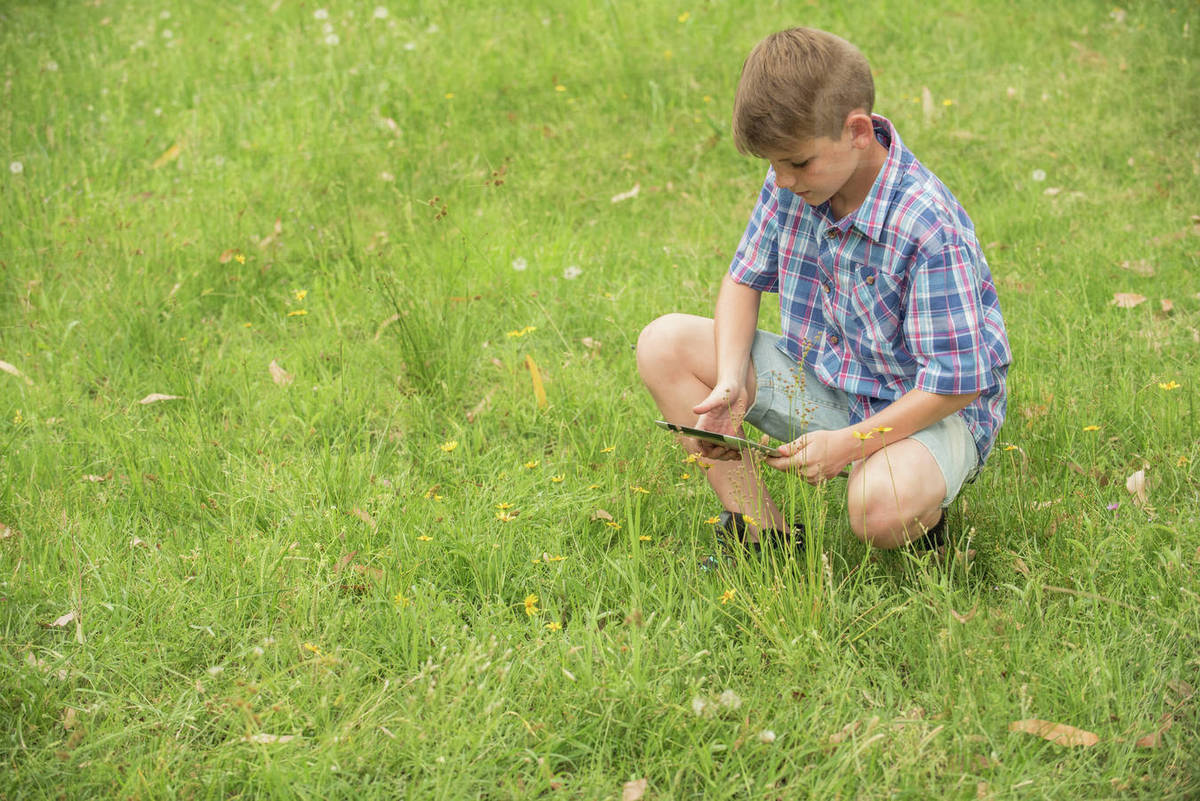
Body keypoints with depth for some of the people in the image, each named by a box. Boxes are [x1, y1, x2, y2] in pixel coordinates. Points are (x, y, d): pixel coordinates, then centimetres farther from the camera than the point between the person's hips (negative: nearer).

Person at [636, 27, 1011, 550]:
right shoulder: (791, 185, -9)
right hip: (820, 382, 7)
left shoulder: (929, 229, -29)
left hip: (929, 408, -7)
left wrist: (847, 444, -28)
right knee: (664, 344, -8)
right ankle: (762, 531, -8)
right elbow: (744, 280, 5)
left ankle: (923, 507, 1)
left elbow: (959, 382, -26)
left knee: (881, 508, -40)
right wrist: (730, 382, -12)